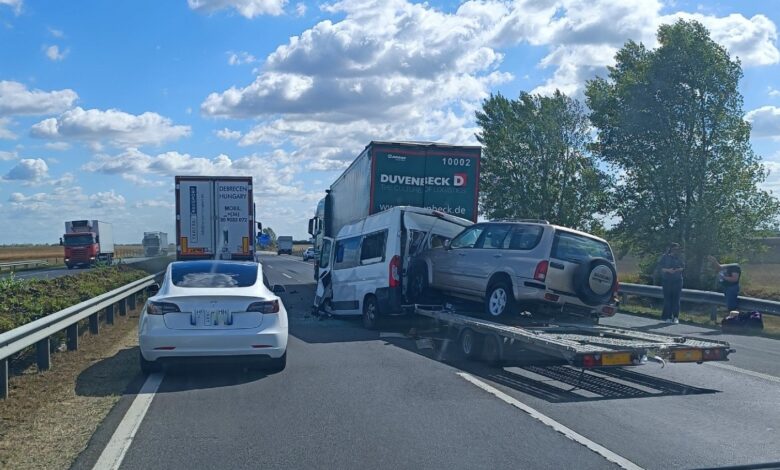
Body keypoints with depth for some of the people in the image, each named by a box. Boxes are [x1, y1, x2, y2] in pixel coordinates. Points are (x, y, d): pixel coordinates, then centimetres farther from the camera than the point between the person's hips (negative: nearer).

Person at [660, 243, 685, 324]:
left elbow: (683, 267, 8)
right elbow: (661, 268, 2)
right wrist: (668, 270, -17)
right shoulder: (665, 257, 4)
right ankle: (668, 317, 3)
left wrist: (678, 270, -12)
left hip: (677, 280, 1)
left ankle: (676, 317, 1)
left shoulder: (679, 257, 9)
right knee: (667, 298, -3)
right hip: (667, 280, -1)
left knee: (676, 298, -3)